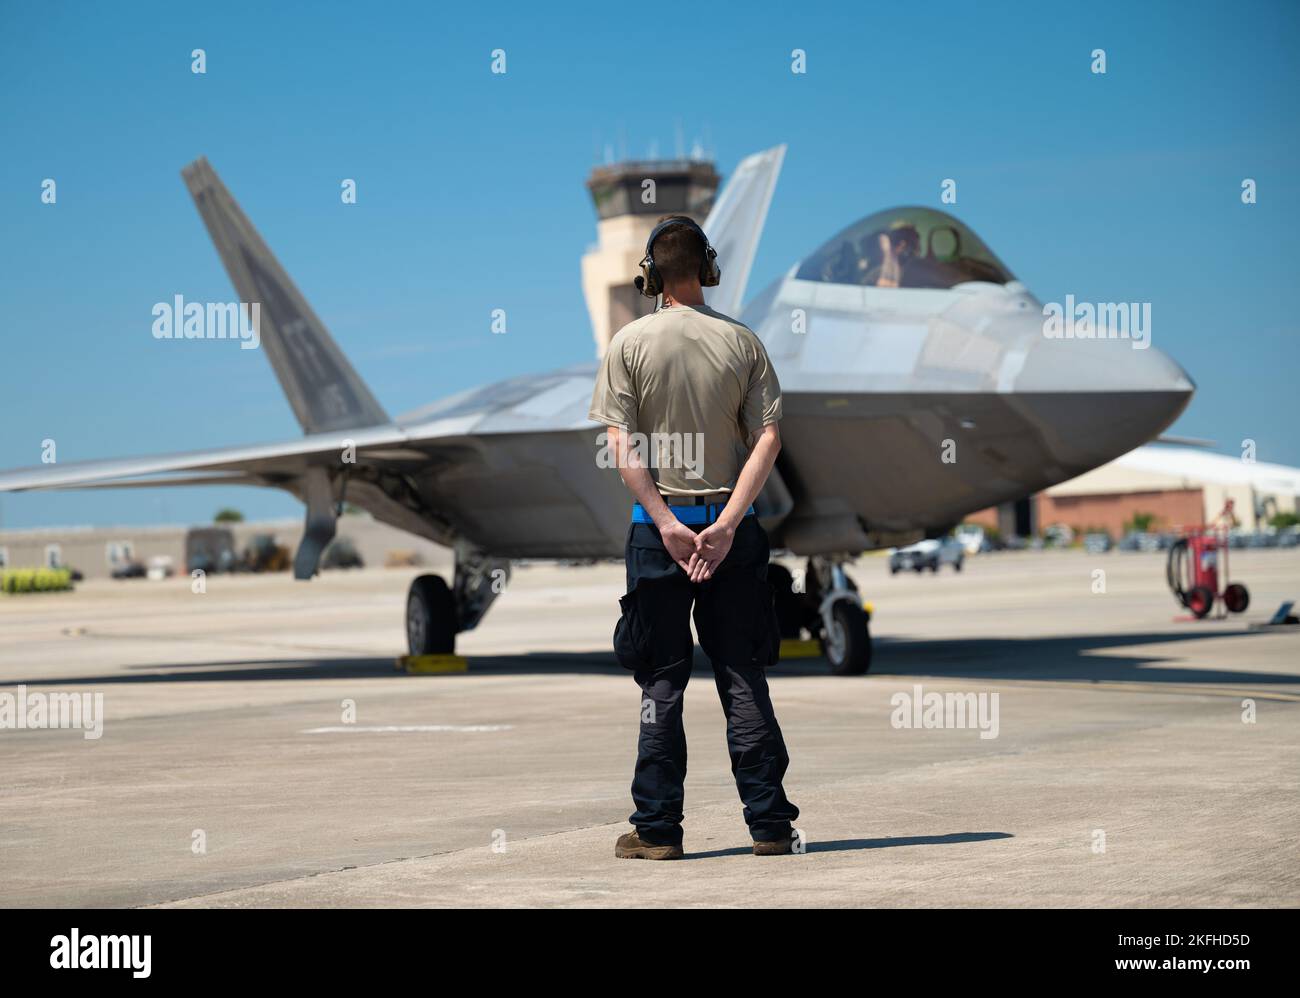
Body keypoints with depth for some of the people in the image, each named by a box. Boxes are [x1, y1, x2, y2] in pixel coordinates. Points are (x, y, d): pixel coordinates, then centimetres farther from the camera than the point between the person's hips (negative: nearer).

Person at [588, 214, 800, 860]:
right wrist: (727, 524, -11)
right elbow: (768, 437, -6)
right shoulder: (743, 341, 3)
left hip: (659, 526, -1)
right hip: (732, 526, 1)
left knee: (662, 683, 4)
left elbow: (622, 445, -10)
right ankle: (770, 825, 6)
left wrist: (667, 525, -11)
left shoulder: (630, 342, -2)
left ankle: (658, 830, 4)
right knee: (744, 679, 6)